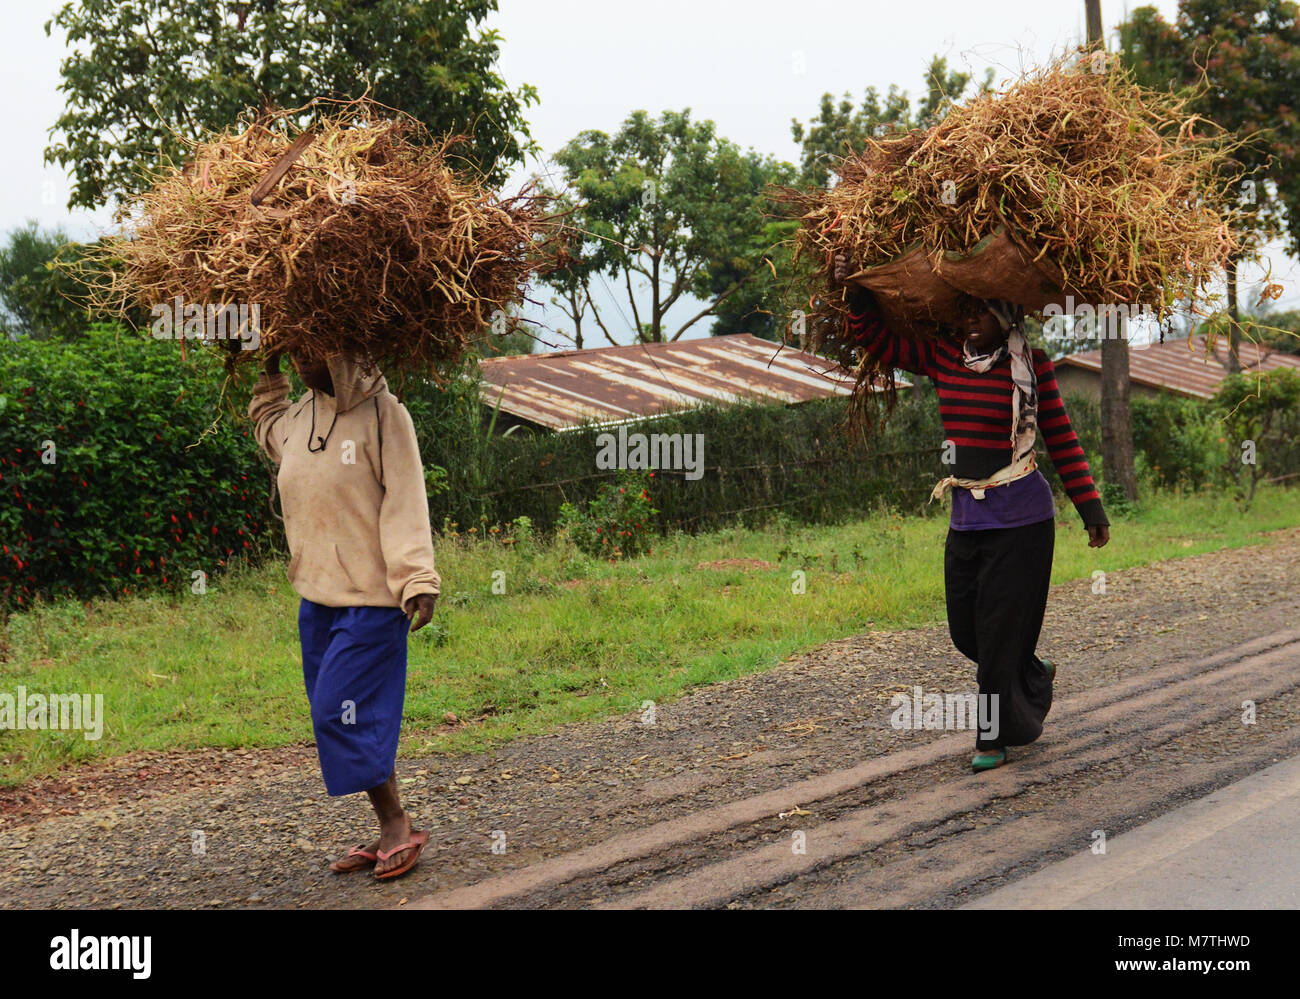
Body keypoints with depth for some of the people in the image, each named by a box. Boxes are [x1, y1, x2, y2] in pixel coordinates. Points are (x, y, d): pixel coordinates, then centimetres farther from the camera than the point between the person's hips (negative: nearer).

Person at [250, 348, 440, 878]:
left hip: (371, 599, -8)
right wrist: (268, 376, 23)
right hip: (317, 596, 8)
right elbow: (266, 430, 36)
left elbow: (405, 501, -16)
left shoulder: (382, 413, -12)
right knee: (334, 716, 9)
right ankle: (390, 833, 19)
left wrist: (418, 580, -22)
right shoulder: (296, 418, 10)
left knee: (343, 714, -11)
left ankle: (398, 825, 4)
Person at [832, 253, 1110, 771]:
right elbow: (876, 339, 10)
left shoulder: (1031, 364, -6)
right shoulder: (943, 359, 4)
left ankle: (997, 736, 15)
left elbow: (1061, 437, -1)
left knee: (1002, 628, -2)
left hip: (1021, 519, -5)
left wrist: (1090, 508, -1)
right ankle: (1034, 677, 39)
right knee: (966, 630, 10)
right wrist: (855, 291, -5)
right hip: (965, 517, 5)